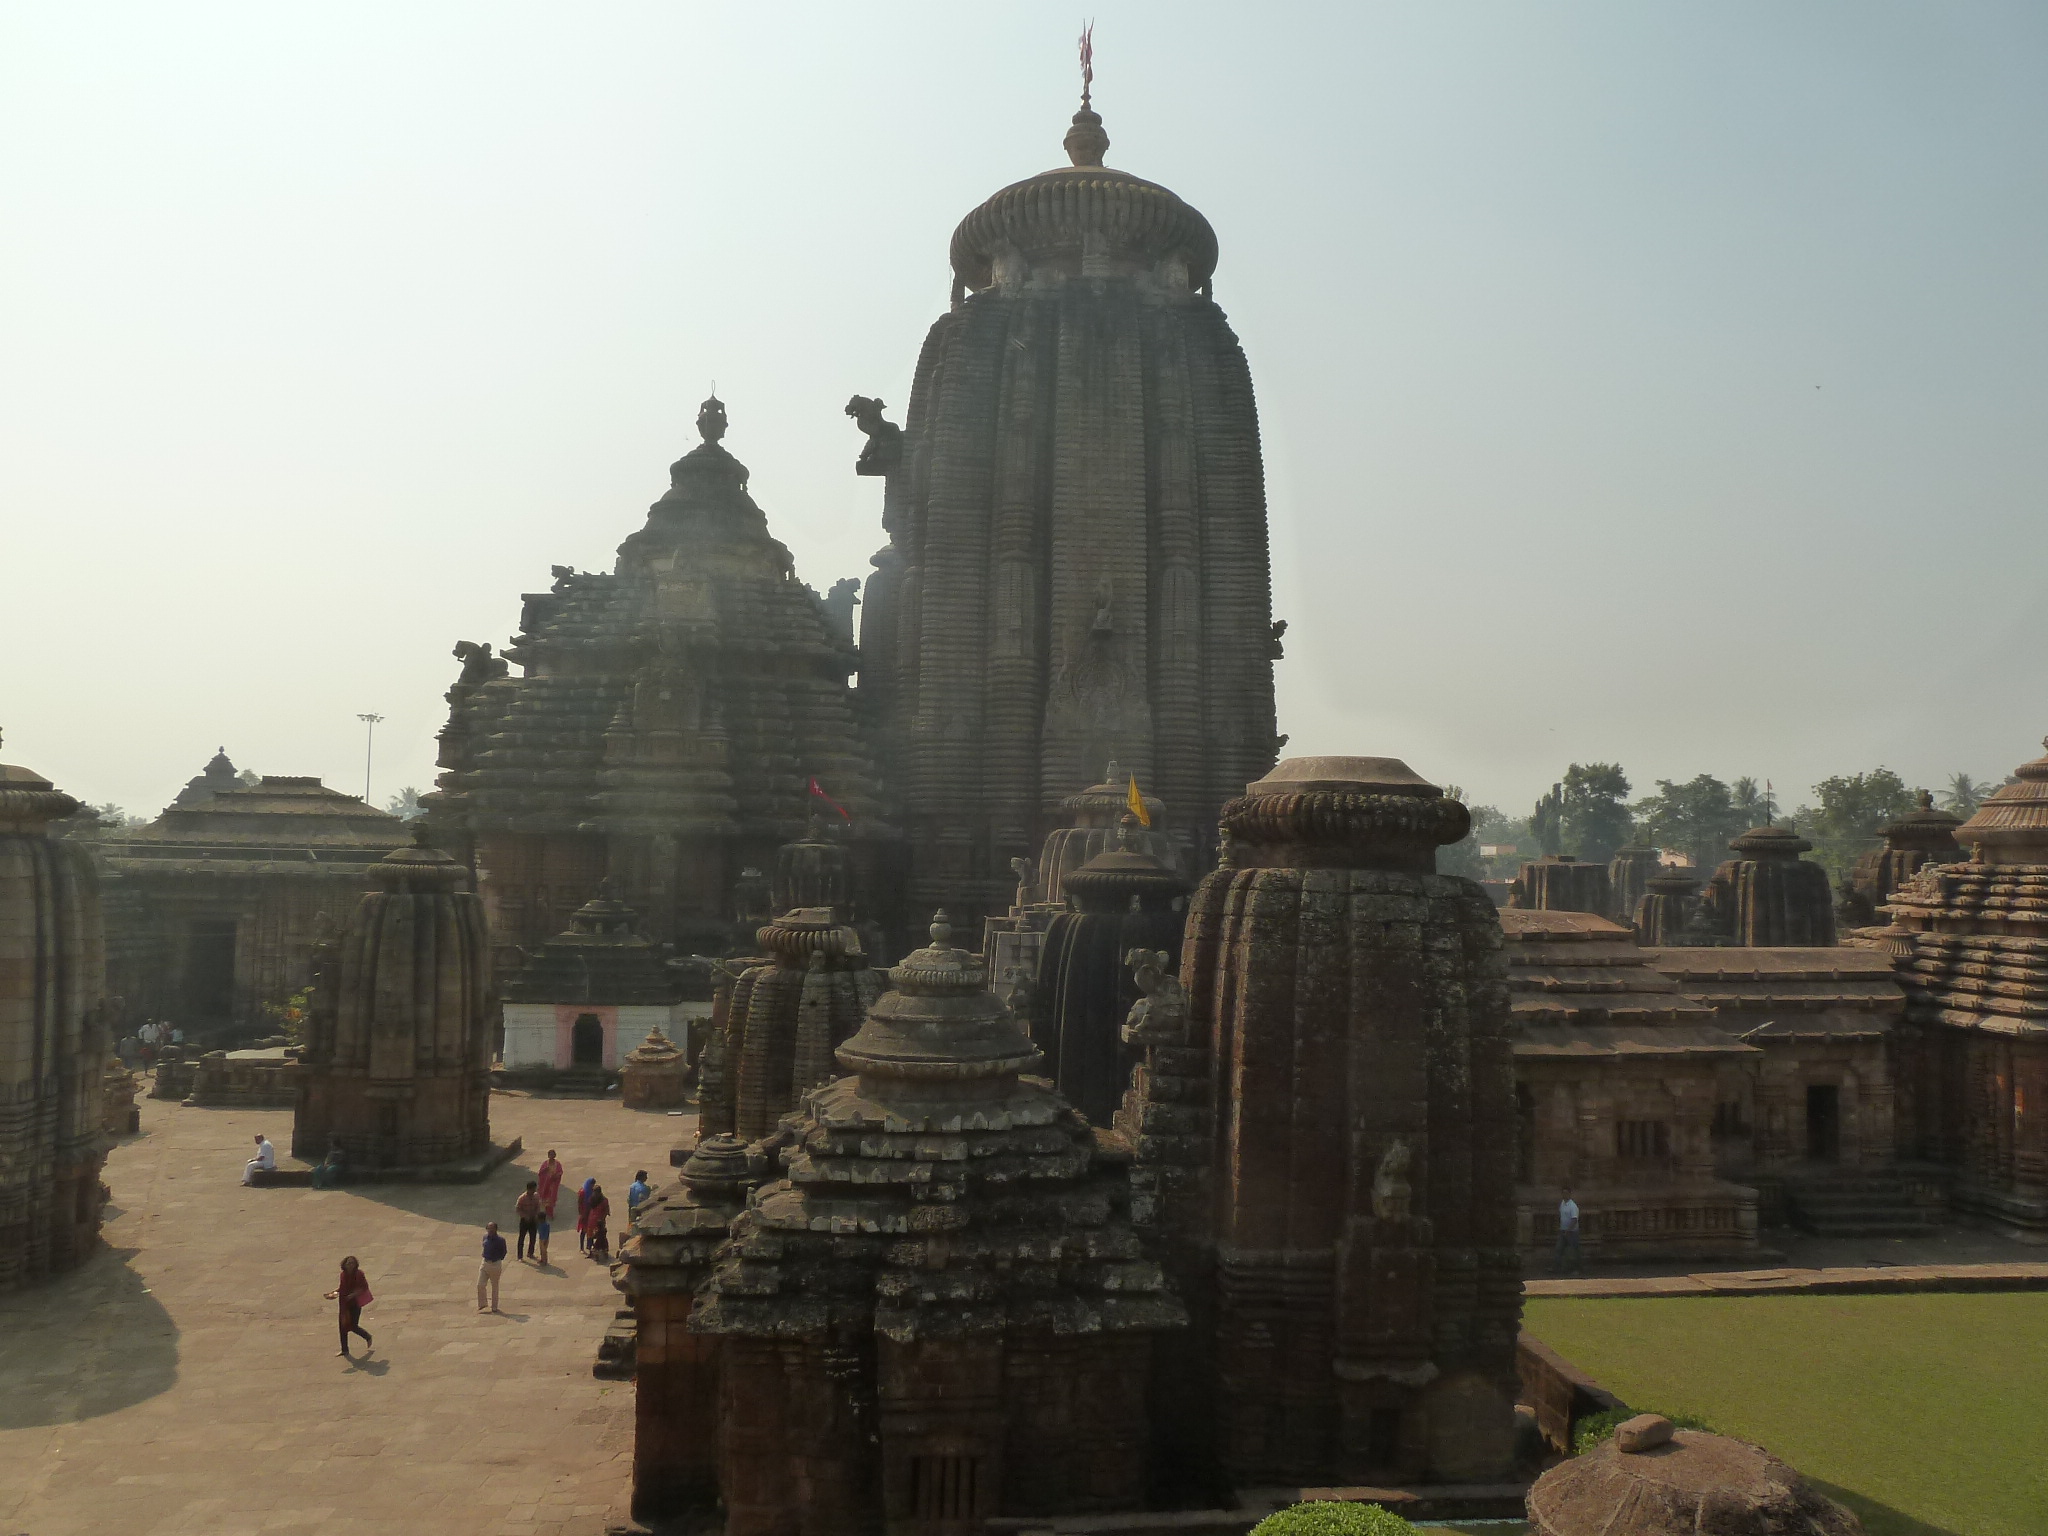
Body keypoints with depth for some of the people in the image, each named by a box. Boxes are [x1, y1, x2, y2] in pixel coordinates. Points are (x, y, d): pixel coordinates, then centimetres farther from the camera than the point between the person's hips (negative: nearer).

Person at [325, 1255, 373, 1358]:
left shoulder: (359, 1274, -13)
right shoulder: (343, 1274, 3)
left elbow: (364, 1288, -13)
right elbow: (342, 1288, 17)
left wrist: (353, 1294, -23)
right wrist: (333, 1292, 2)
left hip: (355, 1303, -6)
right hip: (344, 1304, 6)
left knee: (353, 1326, -5)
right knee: (343, 1326, 5)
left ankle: (368, 1337, 23)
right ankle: (344, 1350, 17)